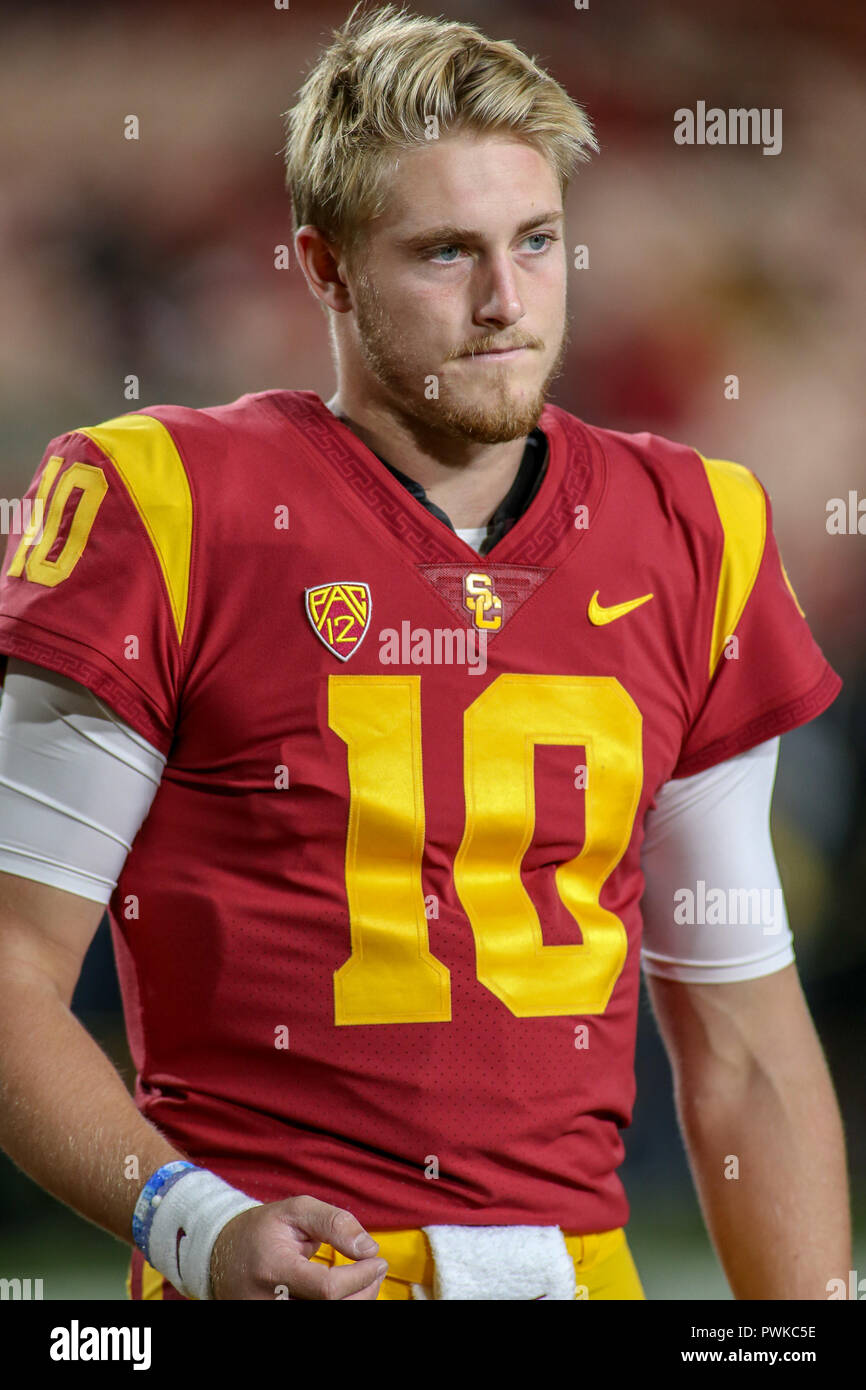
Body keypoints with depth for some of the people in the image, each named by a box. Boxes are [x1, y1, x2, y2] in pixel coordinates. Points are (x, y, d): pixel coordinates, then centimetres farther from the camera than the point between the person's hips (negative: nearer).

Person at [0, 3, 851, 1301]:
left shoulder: (686, 535, 11)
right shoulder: (170, 512, -3)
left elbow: (745, 1049, 14)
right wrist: (192, 1223, -17)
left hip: (584, 1262, 3)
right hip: (285, 1278, -3)